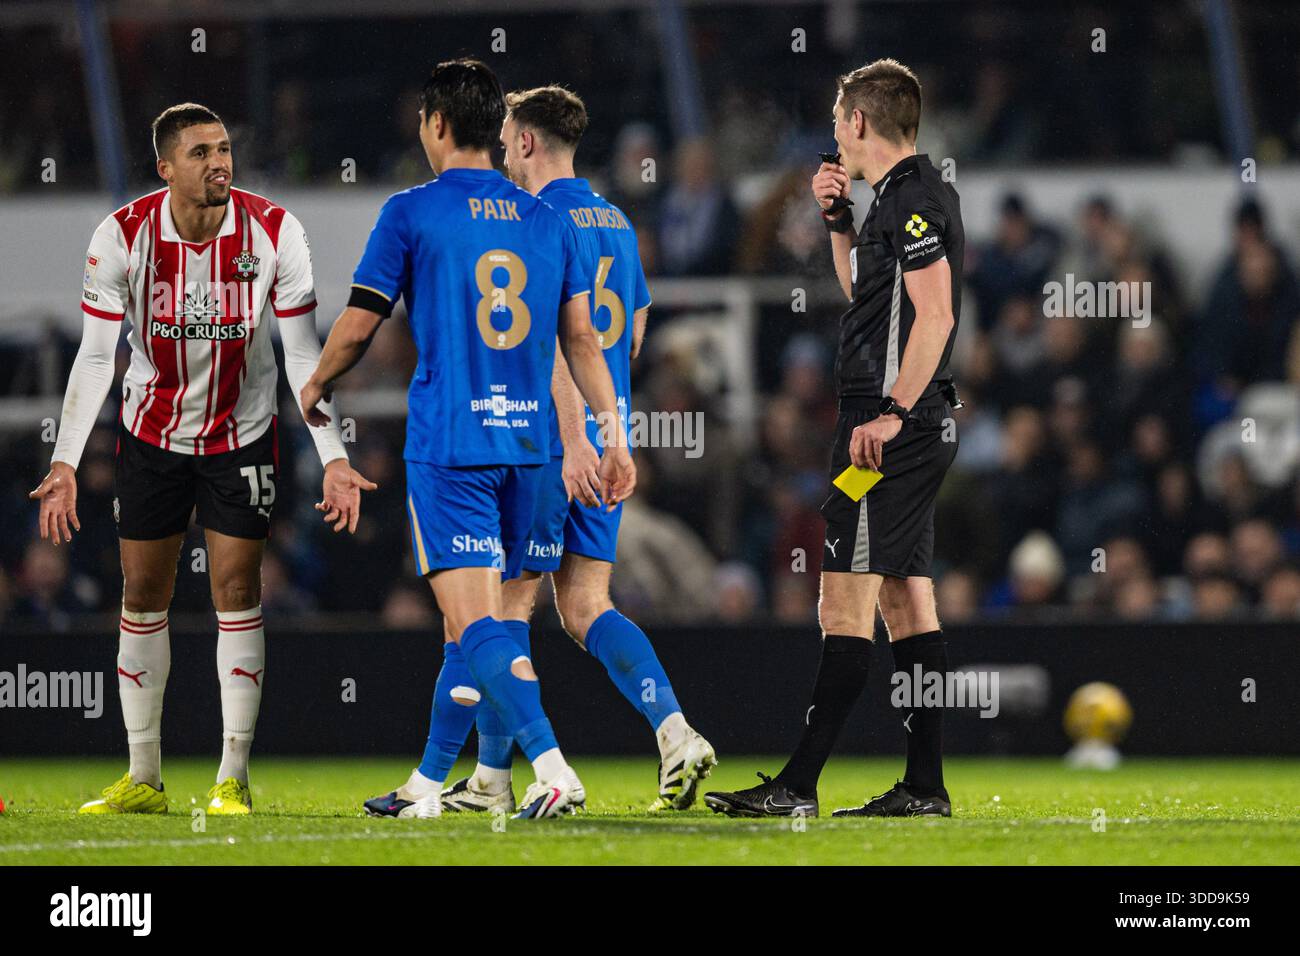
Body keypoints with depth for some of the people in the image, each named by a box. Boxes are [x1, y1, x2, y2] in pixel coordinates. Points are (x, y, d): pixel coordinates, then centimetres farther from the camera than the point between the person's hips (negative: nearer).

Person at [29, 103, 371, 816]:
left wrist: (333, 458, -16)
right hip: (152, 431, 1)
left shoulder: (274, 232, -16)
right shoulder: (123, 236, -16)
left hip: (242, 435, -1)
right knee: (142, 597, 3)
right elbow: (95, 357, -11)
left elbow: (302, 354, -10)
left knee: (237, 592, -5)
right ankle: (143, 780, 13)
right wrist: (64, 462, -17)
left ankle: (233, 779, 1)